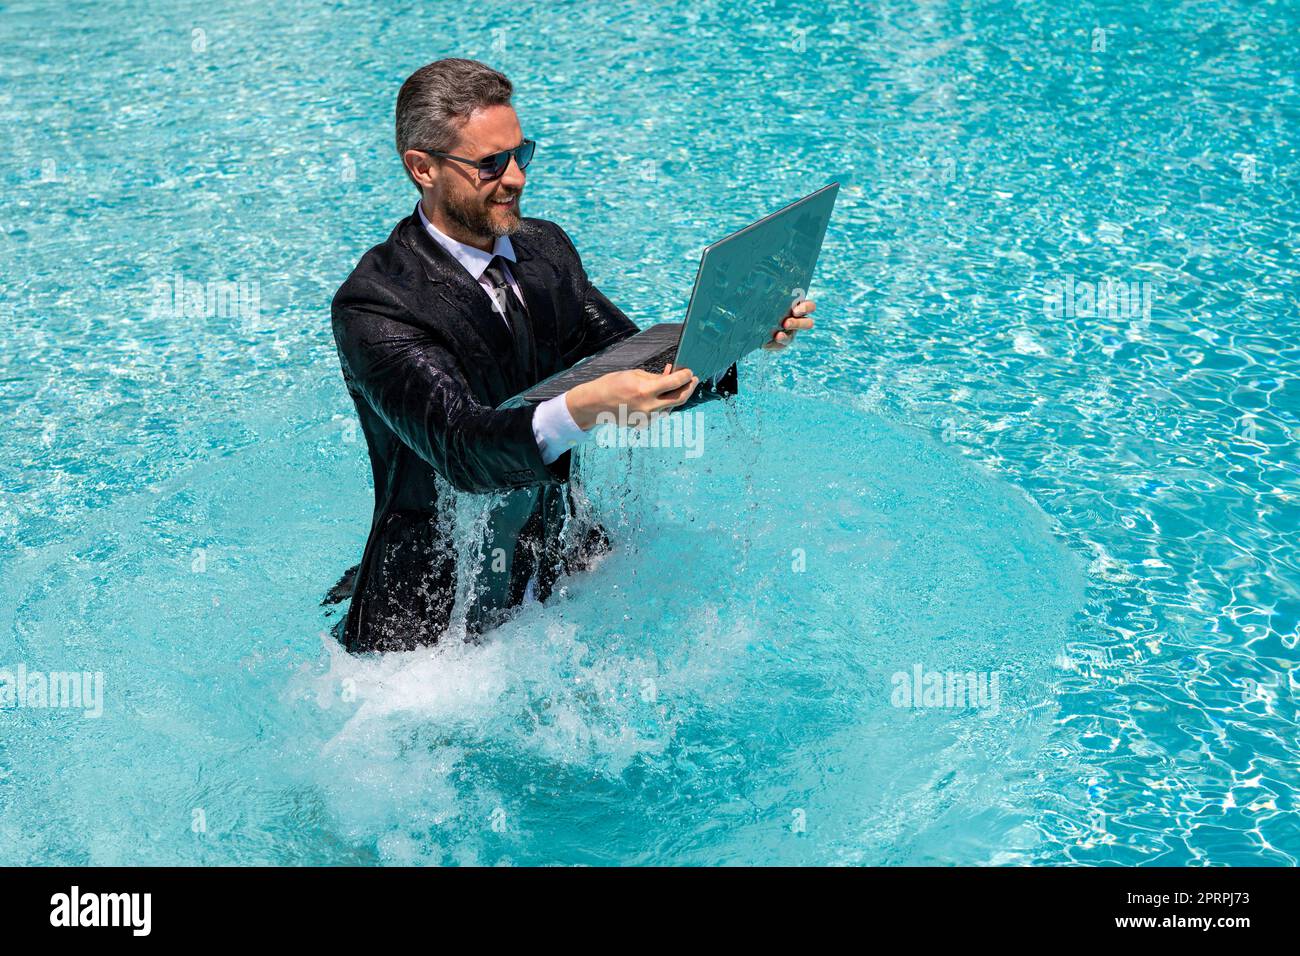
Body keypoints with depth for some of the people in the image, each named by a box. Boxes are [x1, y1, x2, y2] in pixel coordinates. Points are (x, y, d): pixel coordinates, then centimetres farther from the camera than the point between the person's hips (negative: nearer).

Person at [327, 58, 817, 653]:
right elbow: (461, 446, -31)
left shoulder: (545, 248, 4)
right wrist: (585, 408, -48)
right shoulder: (372, 304, -18)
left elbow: (641, 370, 5)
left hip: (558, 578, 6)